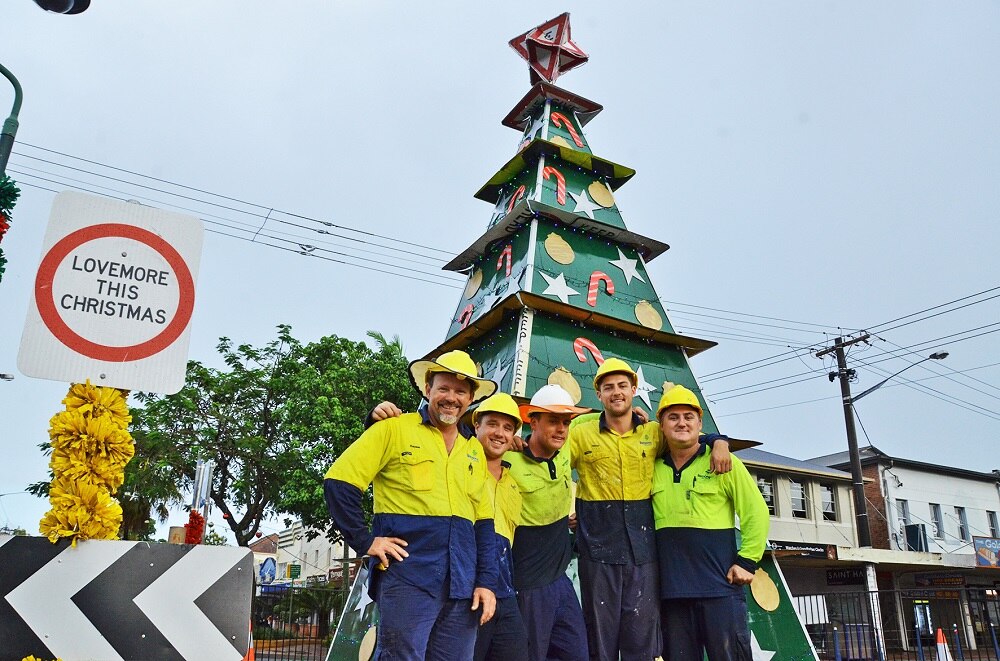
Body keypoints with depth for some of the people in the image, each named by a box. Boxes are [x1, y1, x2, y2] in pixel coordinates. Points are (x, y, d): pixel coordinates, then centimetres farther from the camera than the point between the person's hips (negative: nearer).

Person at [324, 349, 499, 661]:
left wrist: (486, 582, 7)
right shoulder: (395, 429, 0)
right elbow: (338, 483, -4)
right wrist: (365, 541, -8)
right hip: (407, 578, -5)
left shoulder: (474, 450, 15)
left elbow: (484, 523, 15)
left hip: (462, 587, 5)